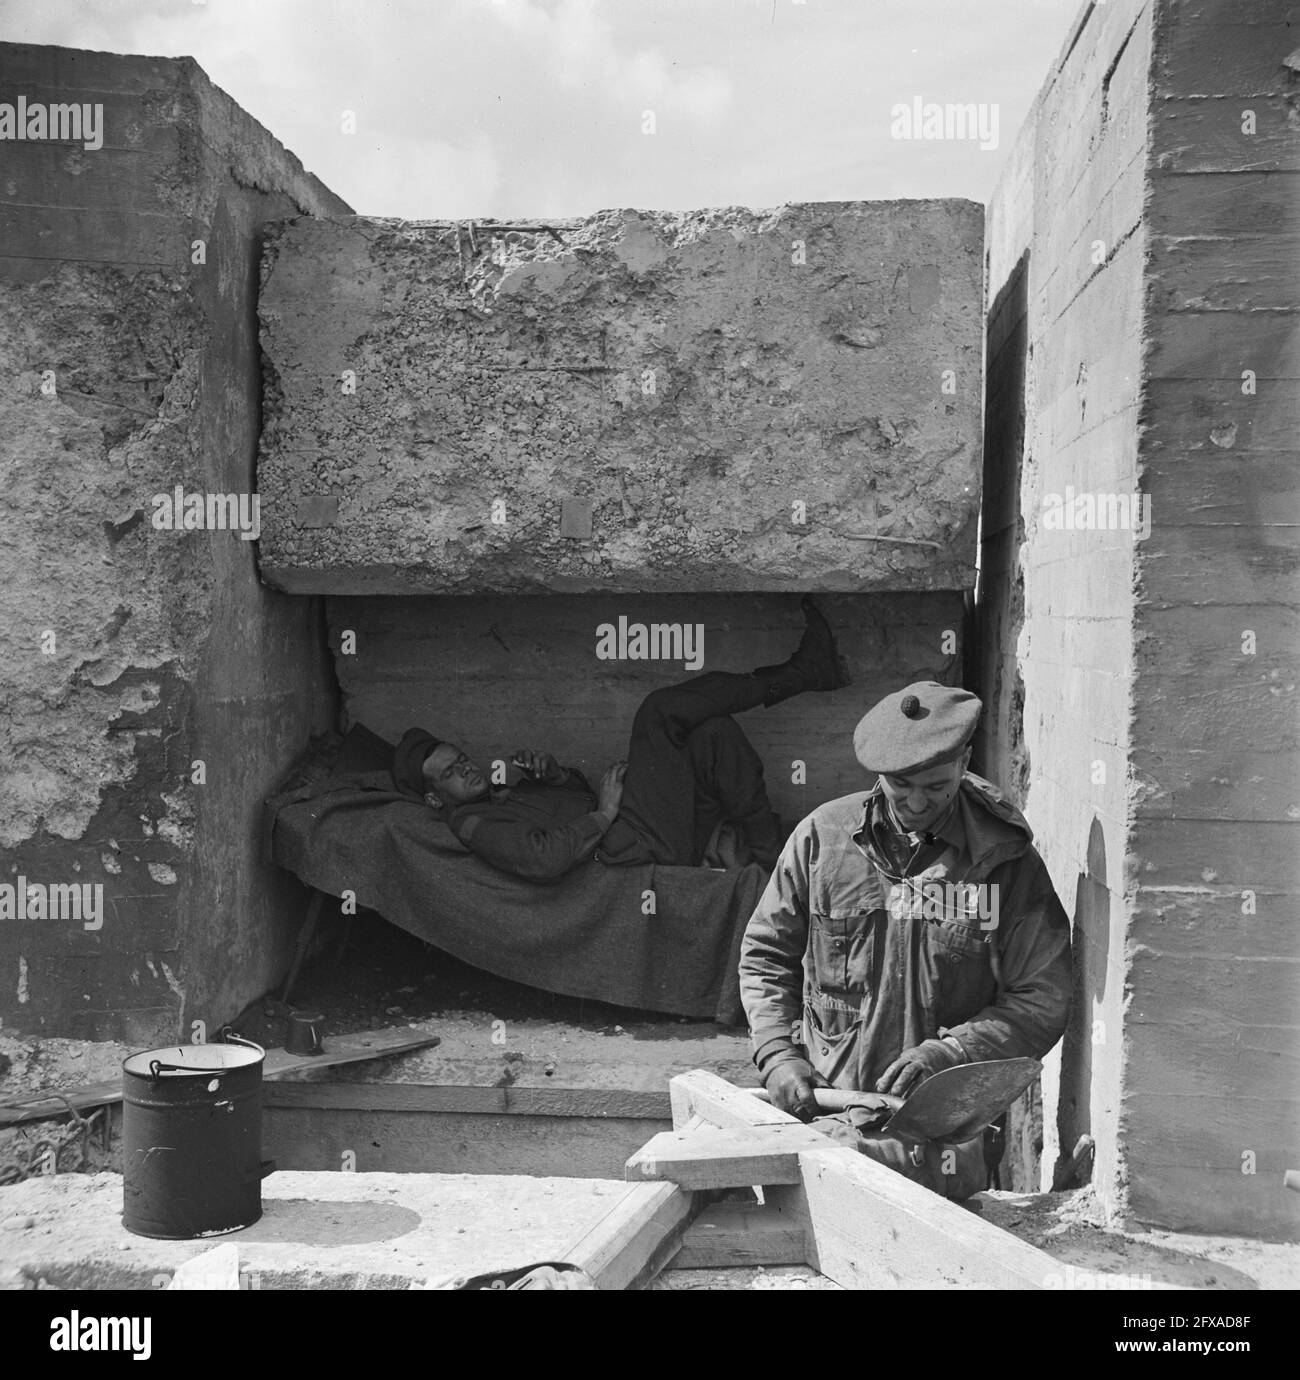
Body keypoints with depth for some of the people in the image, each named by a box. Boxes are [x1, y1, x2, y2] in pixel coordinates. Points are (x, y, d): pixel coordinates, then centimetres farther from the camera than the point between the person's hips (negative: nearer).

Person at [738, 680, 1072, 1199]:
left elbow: (1041, 1000, -1)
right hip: (824, 1106, 1)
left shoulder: (1007, 859, -1)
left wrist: (951, 1053, -14)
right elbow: (765, 955, 13)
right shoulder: (823, 835, 4)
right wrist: (778, 1054, 0)